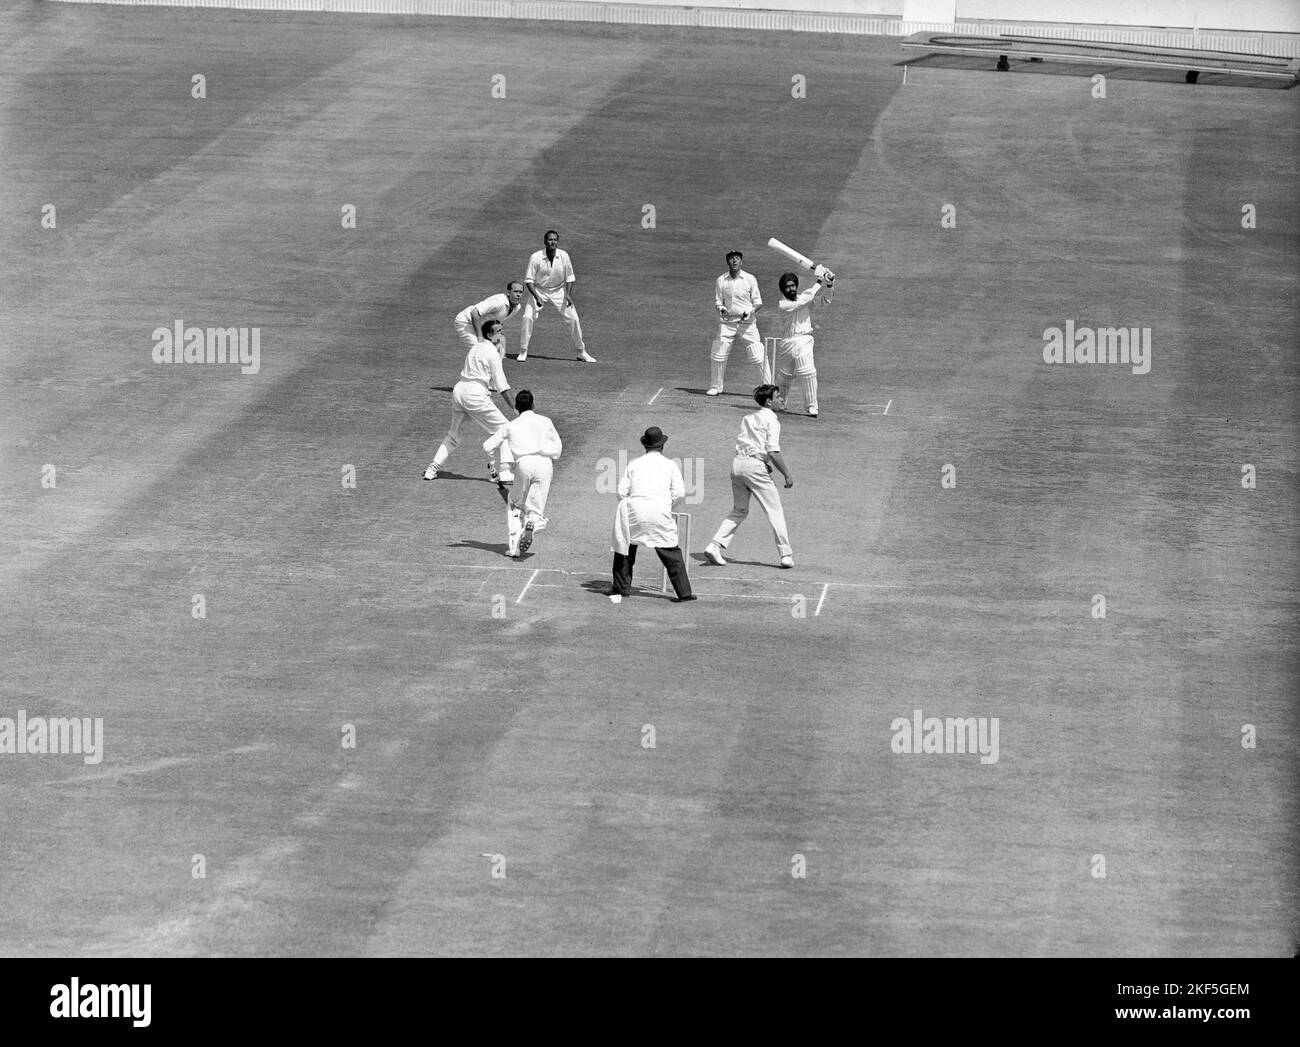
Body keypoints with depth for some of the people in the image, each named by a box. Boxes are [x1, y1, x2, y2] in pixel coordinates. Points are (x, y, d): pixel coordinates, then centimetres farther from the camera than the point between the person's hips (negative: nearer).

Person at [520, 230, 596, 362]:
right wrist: (536, 297, -28)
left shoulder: (564, 256, -14)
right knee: (527, 317, -18)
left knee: (573, 319, -5)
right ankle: (523, 352, -3)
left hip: (559, 291, 2)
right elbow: (529, 280, -15)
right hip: (539, 290, -2)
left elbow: (569, 278, -3)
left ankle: (581, 352, 11)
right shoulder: (536, 257, -20)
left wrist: (568, 294, -17)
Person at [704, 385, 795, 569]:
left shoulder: (748, 418, 20)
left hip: (737, 463, 7)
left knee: (739, 511, 18)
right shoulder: (771, 421, -3)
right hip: (755, 465, -7)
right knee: (775, 511, 2)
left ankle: (715, 546, 5)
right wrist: (787, 474, -7)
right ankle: (786, 555, 2)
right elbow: (773, 452, -13)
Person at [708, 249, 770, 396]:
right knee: (718, 356, 1)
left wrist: (751, 311, -18)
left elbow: (758, 302, 2)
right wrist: (721, 309, -17)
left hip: (747, 323, -2)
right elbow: (718, 301, 6)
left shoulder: (750, 279, -1)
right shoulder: (721, 280, 2)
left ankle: (769, 387, 1)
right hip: (726, 322, 2)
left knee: (759, 357, -7)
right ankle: (715, 388, 18)